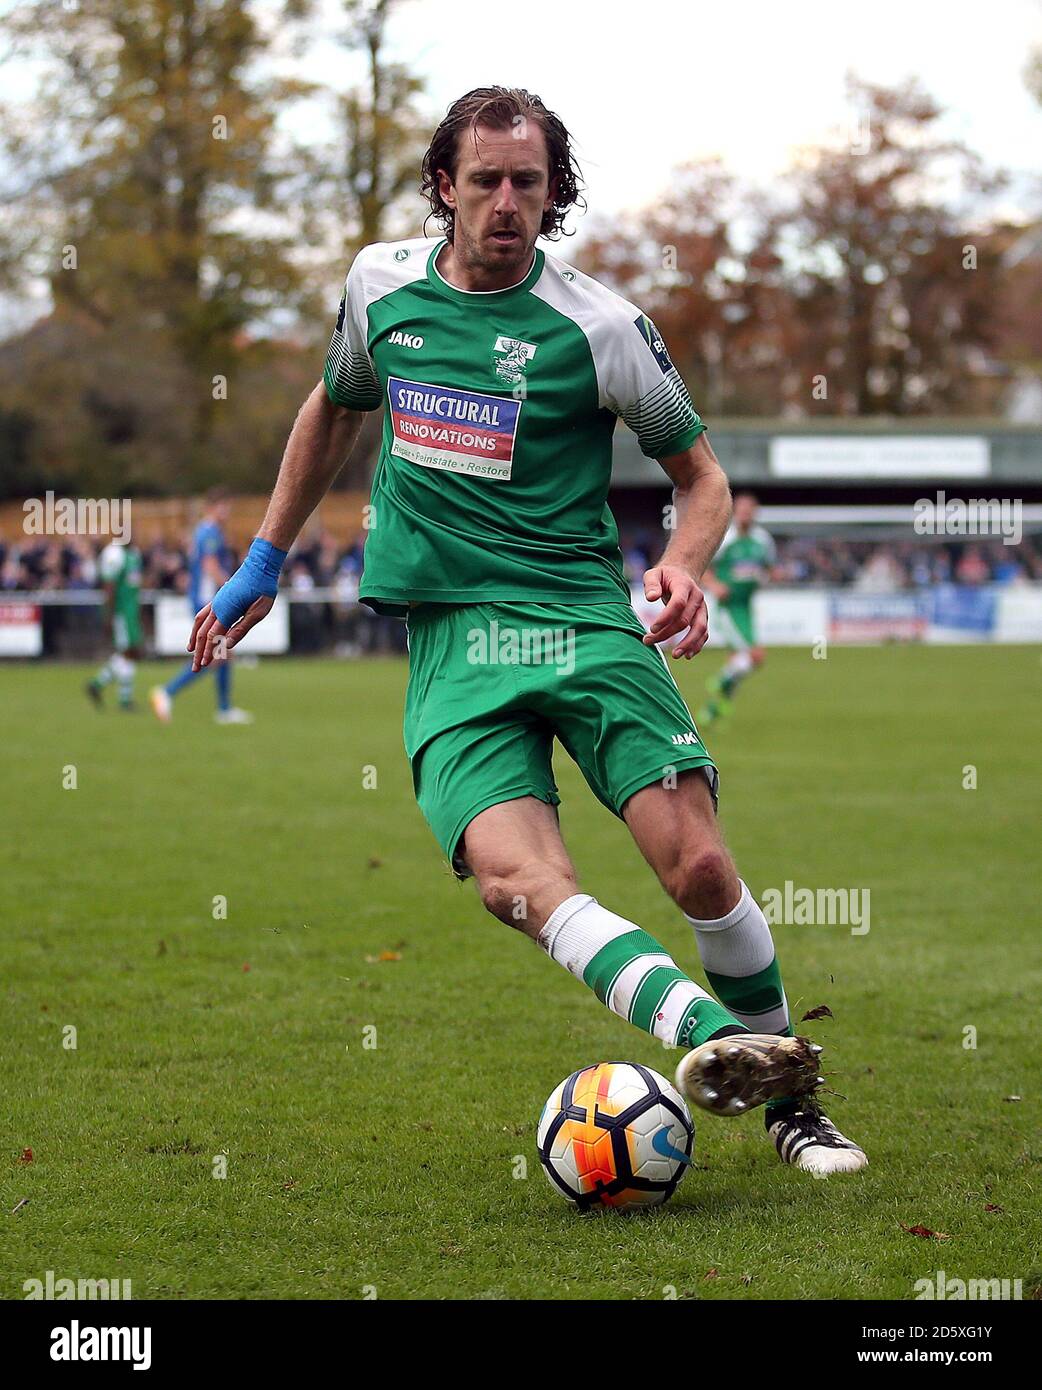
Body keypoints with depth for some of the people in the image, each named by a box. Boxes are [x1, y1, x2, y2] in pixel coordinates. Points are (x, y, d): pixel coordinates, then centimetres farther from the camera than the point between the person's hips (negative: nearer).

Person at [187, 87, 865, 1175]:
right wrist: (262, 565, 30)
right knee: (515, 876, -27)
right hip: (450, 642, 2)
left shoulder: (600, 326, -1)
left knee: (699, 864, -16)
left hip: (584, 622, -1)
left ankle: (788, 1096, 4)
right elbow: (336, 410, 29)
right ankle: (706, 1034, -42)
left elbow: (702, 477, 8)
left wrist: (684, 567, -13)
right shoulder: (380, 284, 9)